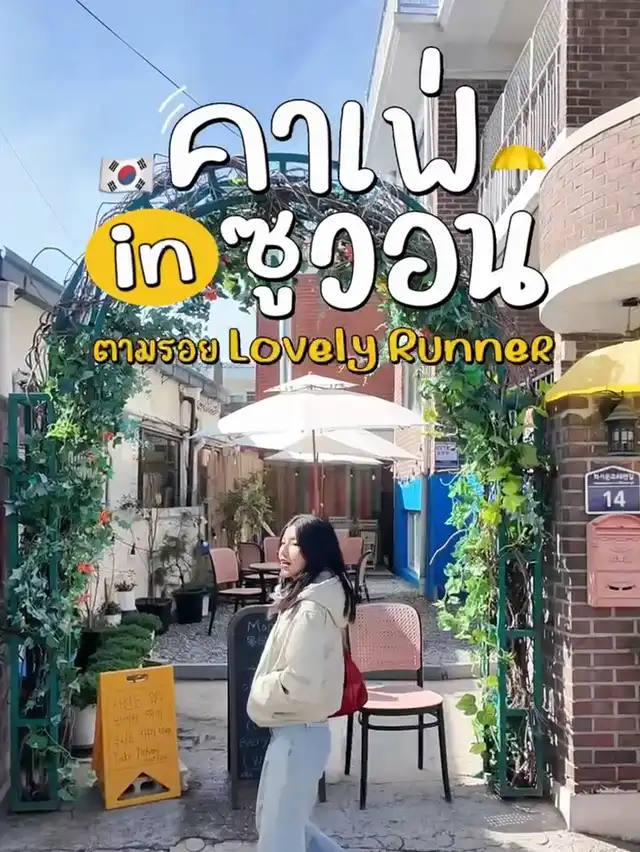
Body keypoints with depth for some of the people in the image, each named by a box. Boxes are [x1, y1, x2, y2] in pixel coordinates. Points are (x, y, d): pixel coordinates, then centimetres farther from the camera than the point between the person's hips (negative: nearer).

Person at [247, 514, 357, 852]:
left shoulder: (311, 610, -23)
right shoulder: (303, 599, 9)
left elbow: (301, 682, -28)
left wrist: (260, 696, -11)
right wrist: (266, 690, 6)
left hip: (298, 733, -10)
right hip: (293, 729, 10)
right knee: (272, 819, 24)